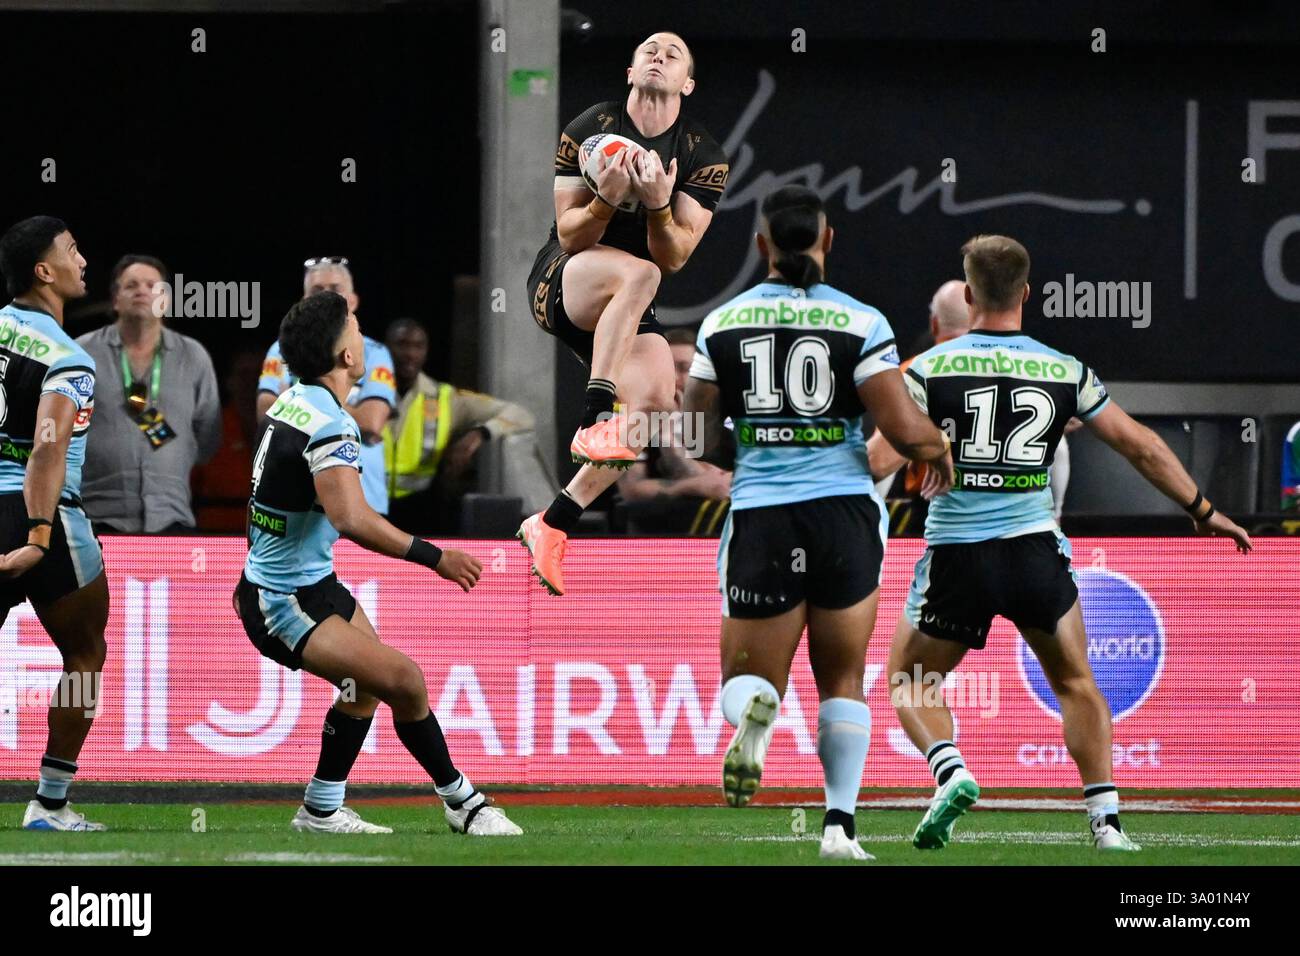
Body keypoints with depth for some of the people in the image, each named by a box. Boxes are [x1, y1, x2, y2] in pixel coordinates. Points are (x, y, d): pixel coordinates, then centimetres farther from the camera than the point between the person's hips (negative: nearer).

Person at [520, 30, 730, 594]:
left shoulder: (705, 159, 1)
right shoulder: (590, 130, -4)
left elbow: (674, 258, -6)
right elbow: (569, 235, -5)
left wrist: (658, 206, -25)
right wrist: (606, 201, -25)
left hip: (626, 312, 4)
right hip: (562, 281, -4)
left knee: (655, 402, -20)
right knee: (638, 272, -36)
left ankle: (552, 526, -12)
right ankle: (596, 420, -43)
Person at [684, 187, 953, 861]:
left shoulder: (722, 324, 2)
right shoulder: (859, 323, -5)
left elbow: (697, 438, 6)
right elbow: (905, 431, -8)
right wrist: (939, 447, 14)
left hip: (759, 518, 0)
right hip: (844, 513, 0)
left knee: (747, 681, 7)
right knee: (843, 680, 16)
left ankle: (754, 714, -30)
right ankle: (839, 824, 7)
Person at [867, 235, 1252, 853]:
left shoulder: (931, 369, -4)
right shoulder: (1065, 372, 3)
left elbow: (881, 458, -9)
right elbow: (1139, 446, 9)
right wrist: (1202, 511, 20)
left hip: (956, 555, -2)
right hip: (1035, 548, 2)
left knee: (908, 682, 16)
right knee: (1076, 684, 21)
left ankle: (951, 773, -12)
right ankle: (1105, 820, 10)